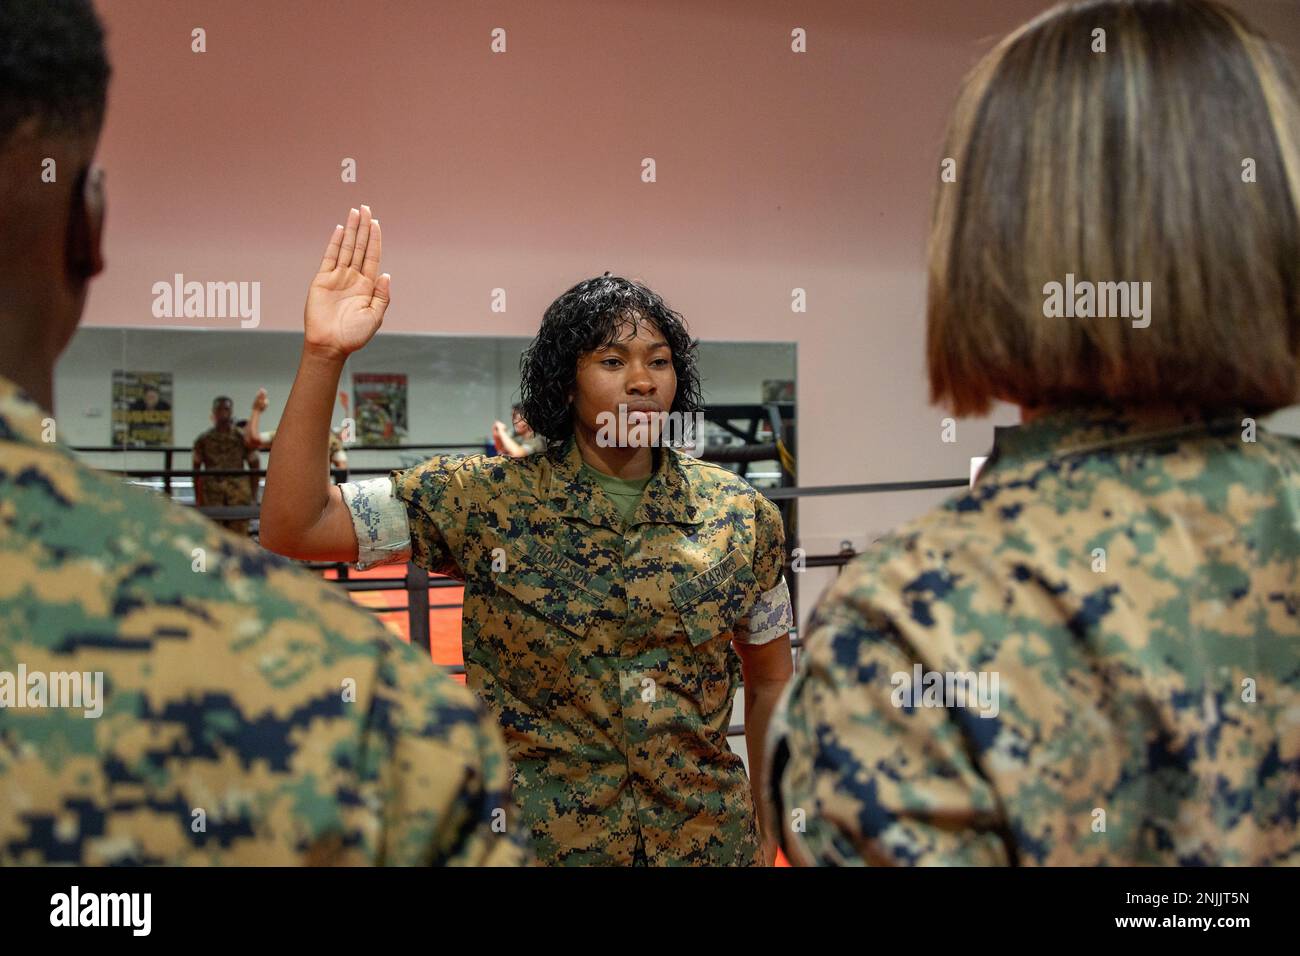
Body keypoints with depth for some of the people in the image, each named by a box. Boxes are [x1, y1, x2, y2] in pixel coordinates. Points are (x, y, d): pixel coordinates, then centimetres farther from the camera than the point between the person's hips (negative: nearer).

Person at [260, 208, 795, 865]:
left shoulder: (742, 516, -5)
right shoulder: (487, 499, -11)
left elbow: (770, 682, 7)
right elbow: (291, 530, -18)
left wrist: (769, 836, 7)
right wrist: (323, 355, -27)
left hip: (712, 841, 2)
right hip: (536, 839, -1)